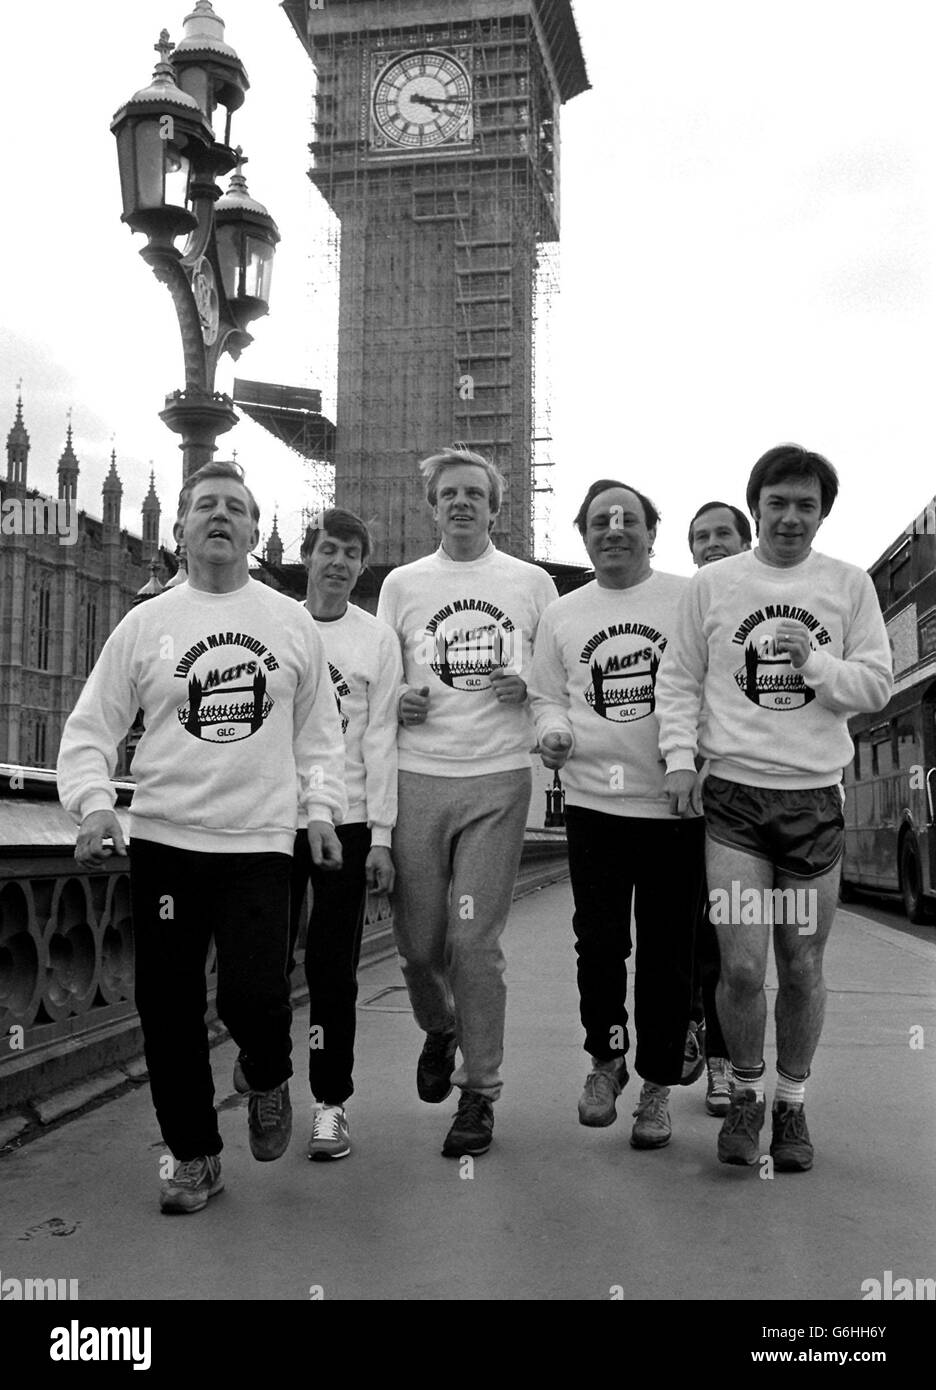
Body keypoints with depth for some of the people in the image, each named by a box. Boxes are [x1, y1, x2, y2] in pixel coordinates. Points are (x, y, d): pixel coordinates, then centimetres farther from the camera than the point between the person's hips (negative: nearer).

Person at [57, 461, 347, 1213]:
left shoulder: (293, 624, 8)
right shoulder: (145, 623, 5)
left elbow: (319, 730, 13)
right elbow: (91, 728, 4)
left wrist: (322, 807, 2)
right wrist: (94, 803, -11)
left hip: (261, 842, -1)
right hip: (162, 841, 1)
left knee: (254, 995, -12)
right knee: (168, 1008, 5)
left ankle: (269, 1079, 25)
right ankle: (194, 1155, 24)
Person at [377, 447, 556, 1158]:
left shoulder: (532, 583, 9)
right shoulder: (402, 584, 11)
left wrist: (529, 688, -8)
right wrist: (395, 702, -5)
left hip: (498, 779, -2)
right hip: (418, 778, 2)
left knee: (476, 942, -4)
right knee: (419, 940, 6)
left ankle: (480, 1094, 10)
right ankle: (439, 1029, 39)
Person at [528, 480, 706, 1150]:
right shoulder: (561, 614, 11)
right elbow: (546, 695, 17)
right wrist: (552, 732, -4)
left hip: (675, 802, -2)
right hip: (592, 799, 2)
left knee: (667, 951, 5)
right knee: (599, 942, 7)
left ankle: (658, 1086, 21)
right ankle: (606, 1057, 31)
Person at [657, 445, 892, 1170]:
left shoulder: (850, 584, 7)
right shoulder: (712, 582, 6)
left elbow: (877, 683, 5)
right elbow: (678, 680, 9)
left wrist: (816, 662, -12)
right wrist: (680, 755, -3)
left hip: (816, 796, 1)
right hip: (732, 794, -1)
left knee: (802, 966, 7)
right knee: (742, 965, -8)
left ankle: (791, 1103, 26)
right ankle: (745, 1095, 17)